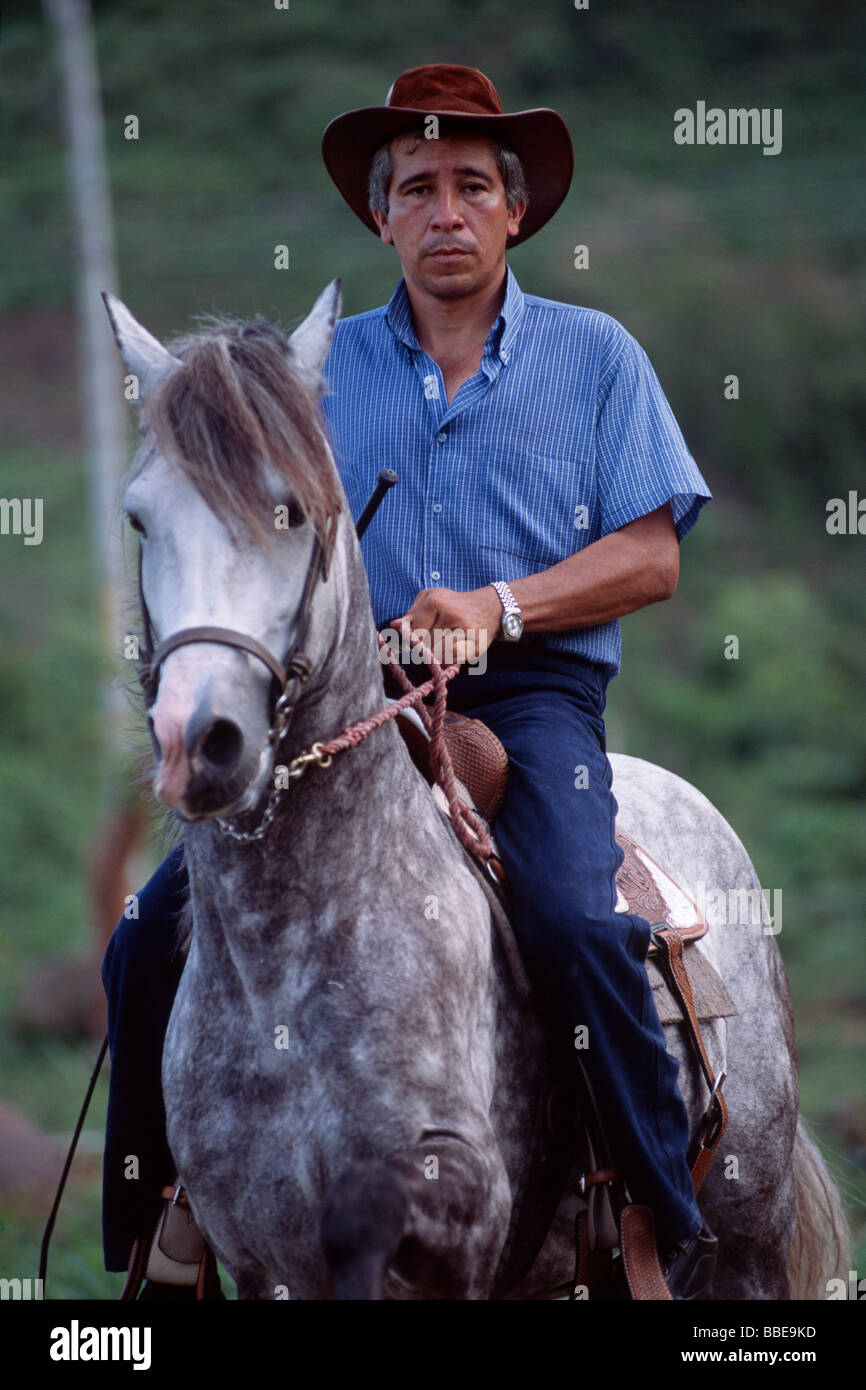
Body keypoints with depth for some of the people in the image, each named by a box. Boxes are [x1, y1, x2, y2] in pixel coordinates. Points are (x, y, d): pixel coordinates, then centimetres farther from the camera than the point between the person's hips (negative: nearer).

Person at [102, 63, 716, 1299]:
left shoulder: (595, 355, 9)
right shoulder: (323, 368, 15)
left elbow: (651, 556, 3)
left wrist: (499, 607, -12)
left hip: (532, 692, -3)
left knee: (577, 922, -31)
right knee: (153, 934, -11)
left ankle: (677, 1235, -19)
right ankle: (137, 1241, 3)